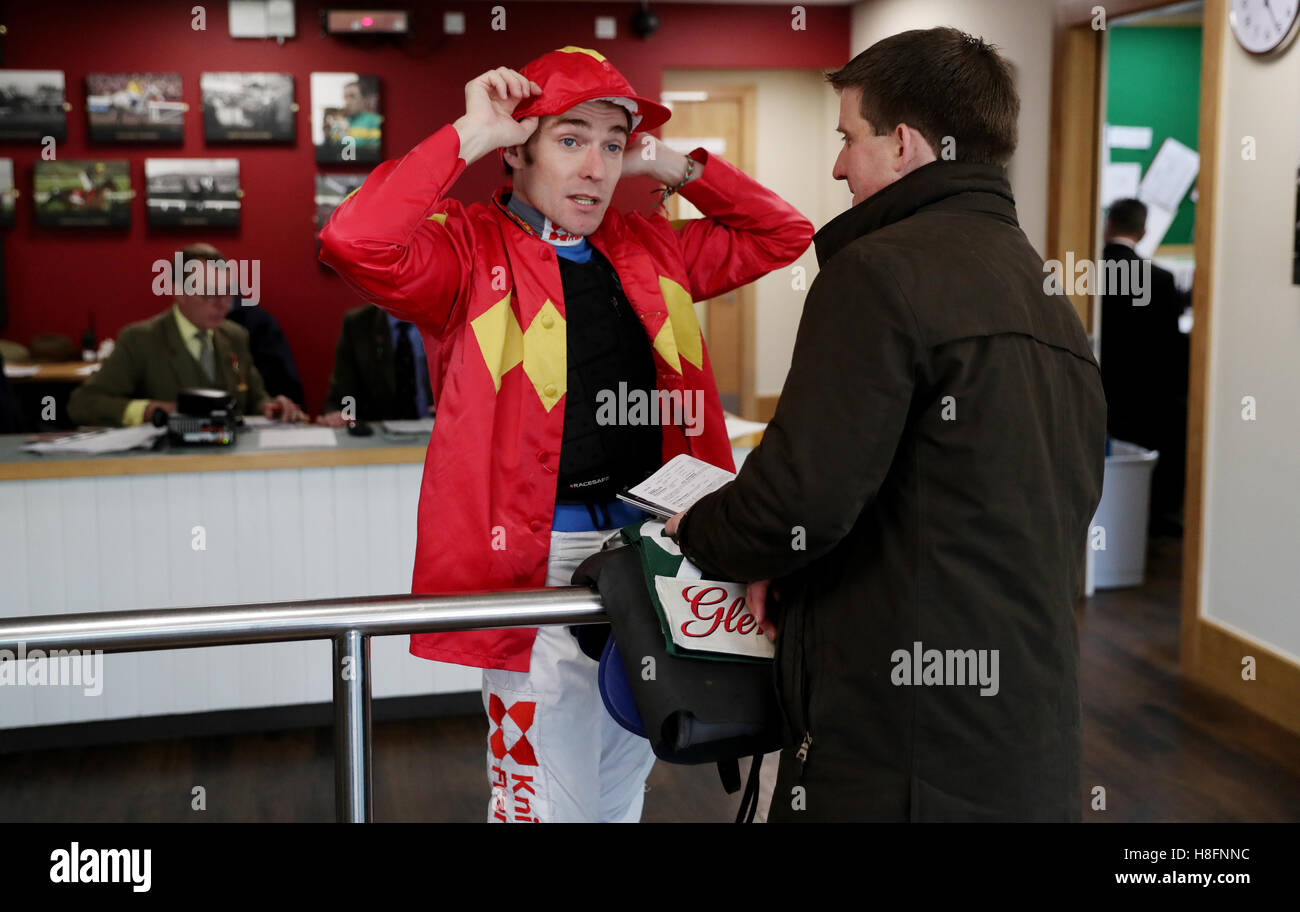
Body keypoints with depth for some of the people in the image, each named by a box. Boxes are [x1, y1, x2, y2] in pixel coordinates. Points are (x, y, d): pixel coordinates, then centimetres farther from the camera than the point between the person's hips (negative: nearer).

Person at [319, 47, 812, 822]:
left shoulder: (652, 248, 12)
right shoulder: (469, 248, -5)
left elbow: (782, 234, 19)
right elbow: (354, 242, -24)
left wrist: (672, 166, 8)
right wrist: (471, 135, -17)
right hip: (540, 560, -6)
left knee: (624, 789, 21)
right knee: (548, 804, 0)